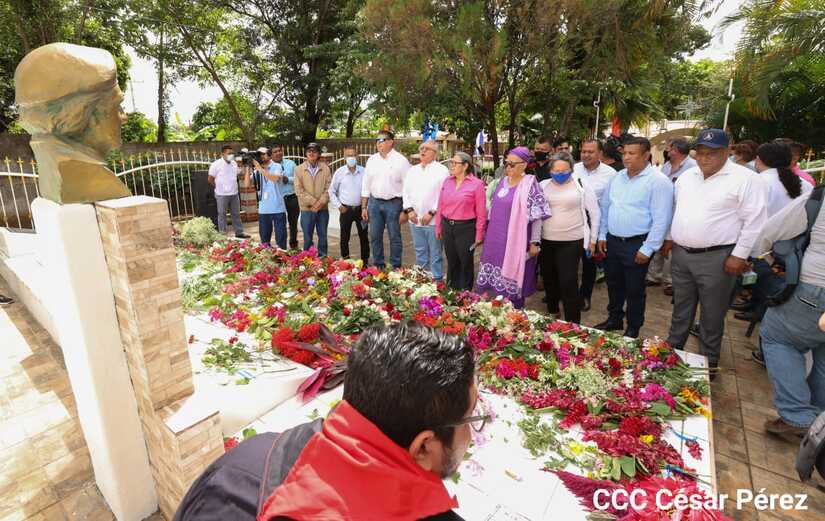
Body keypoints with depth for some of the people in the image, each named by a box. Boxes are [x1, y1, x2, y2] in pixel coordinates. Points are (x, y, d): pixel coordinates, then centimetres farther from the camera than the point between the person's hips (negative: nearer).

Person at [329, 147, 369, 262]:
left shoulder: (363, 171, -1)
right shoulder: (339, 172, -2)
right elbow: (331, 191, 4)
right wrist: (338, 206, -3)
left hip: (361, 209, 1)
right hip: (345, 209, 0)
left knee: (364, 237, 8)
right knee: (344, 237, 8)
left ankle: (365, 261, 20)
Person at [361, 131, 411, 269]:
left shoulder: (401, 160, -5)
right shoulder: (372, 160, 9)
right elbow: (366, 185, 12)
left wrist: (405, 210, -10)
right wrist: (364, 207, 8)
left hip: (393, 203, -4)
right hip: (374, 202, 4)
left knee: (395, 237, 4)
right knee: (375, 237, 9)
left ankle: (396, 267, 16)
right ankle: (378, 265, 23)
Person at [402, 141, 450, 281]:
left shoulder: (442, 170, -5)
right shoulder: (412, 170, 13)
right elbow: (405, 192, 13)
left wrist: (431, 213, -16)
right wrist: (409, 210, -2)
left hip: (433, 220, -5)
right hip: (415, 219, 5)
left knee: (435, 254, 3)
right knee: (420, 253, 17)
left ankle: (437, 280, 14)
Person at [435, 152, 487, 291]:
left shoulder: (476, 184, -9)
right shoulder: (447, 181, 5)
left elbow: (481, 212, -8)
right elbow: (440, 206, 9)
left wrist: (479, 234, -8)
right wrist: (438, 227, 9)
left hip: (466, 228, -4)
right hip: (447, 227, 4)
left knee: (466, 262, 9)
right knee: (451, 261, 15)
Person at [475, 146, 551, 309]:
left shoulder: (530, 185, -10)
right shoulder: (502, 181, 9)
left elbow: (537, 216, -12)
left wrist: (534, 243, -15)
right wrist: (489, 234, 18)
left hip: (516, 241, -6)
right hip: (497, 240, 6)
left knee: (512, 280, 2)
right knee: (498, 278, 11)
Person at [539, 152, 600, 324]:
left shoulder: (581, 185, -4)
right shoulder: (543, 186, 3)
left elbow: (594, 213, 2)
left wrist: (592, 239, 3)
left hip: (572, 241, -3)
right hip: (546, 241, 3)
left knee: (568, 282, -6)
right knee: (549, 279, 15)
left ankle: (573, 323, 6)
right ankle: (552, 313, 35)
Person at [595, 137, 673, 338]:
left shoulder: (658, 181, -13)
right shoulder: (617, 178, 7)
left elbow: (661, 219, -16)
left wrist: (648, 249, -16)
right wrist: (602, 235, 10)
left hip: (637, 244, -6)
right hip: (612, 242, 6)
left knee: (634, 289, 8)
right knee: (614, 284, 18)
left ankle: (633, 329, 25)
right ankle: (614, 319, 36)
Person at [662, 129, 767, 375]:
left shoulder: (745, 179, -10)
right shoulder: (686, 176, 9)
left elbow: (754, 221, -11)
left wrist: (740, 255, -13)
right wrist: (670, 238, 15)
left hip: (717, 258, -5)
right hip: (681, 254, 5)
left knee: (712, 315, 7)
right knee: (681, 308, 18)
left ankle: (708, 363, 23)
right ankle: (673, 349, 33)